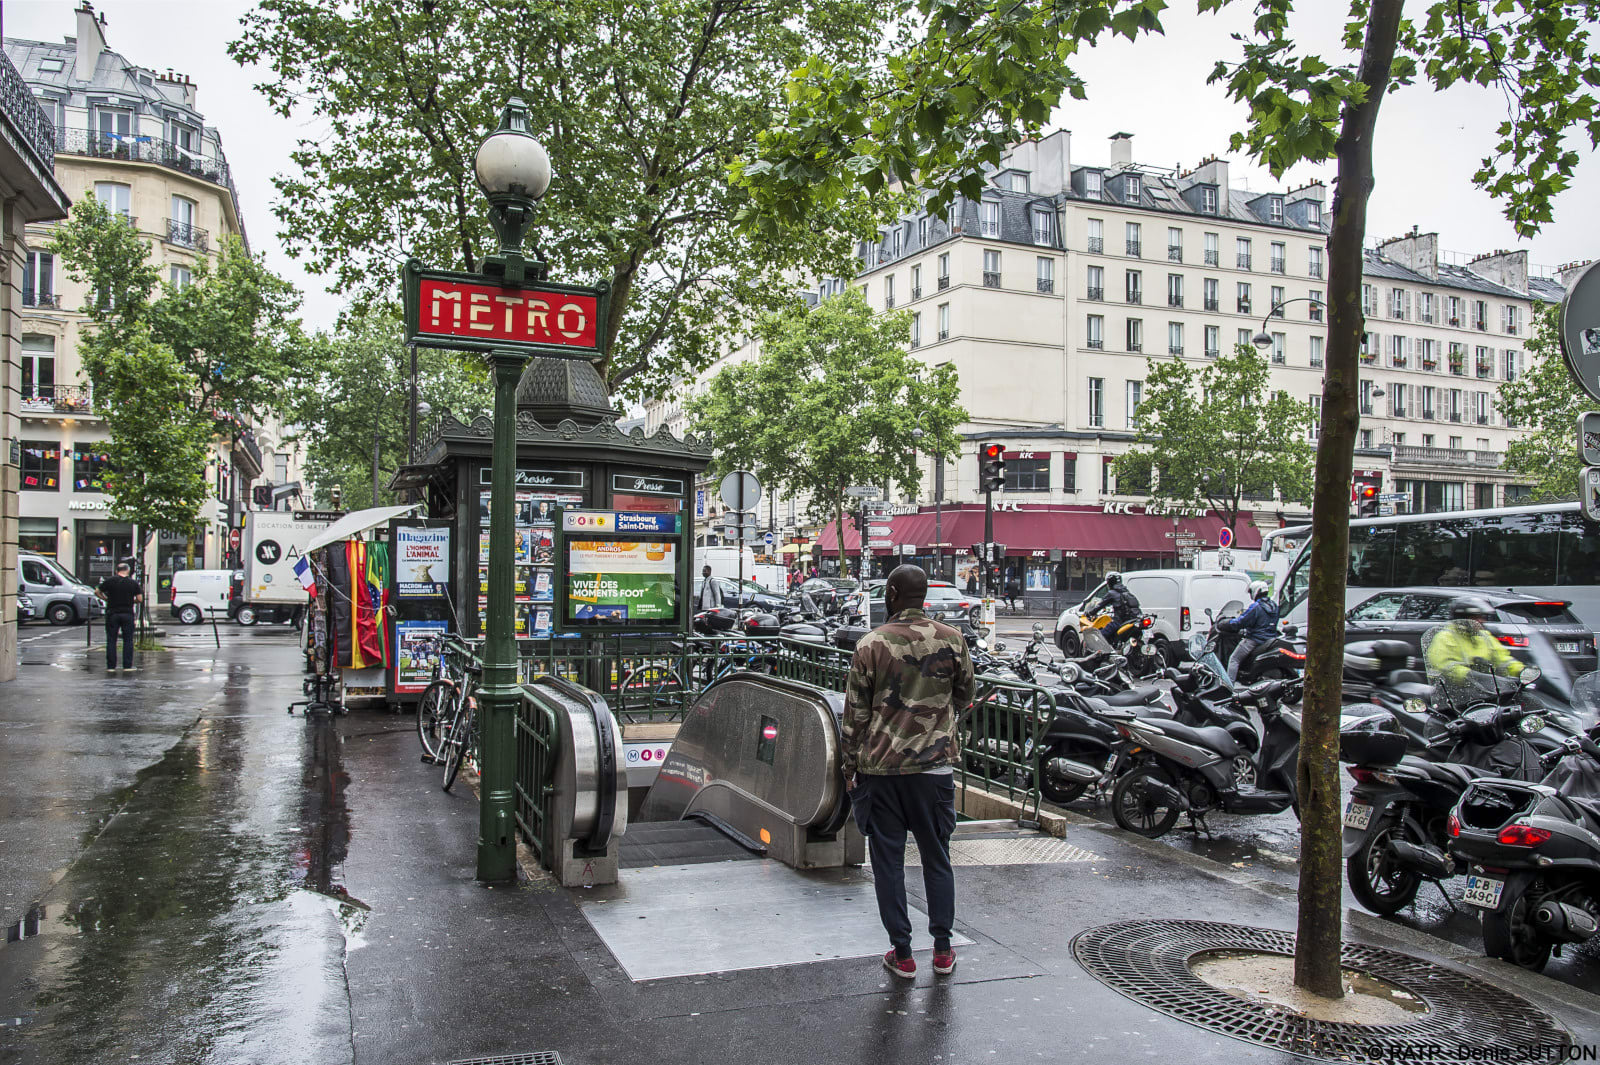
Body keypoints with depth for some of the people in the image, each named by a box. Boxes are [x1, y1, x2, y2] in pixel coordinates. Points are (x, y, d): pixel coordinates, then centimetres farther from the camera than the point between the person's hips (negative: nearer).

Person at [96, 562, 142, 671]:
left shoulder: (109, 581, -2)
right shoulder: (134, 583, -1)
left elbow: (97, 592, 3)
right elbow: (140, 599, -1)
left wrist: (106, 599, 17)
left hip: (112, 613, 0)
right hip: (128, 614, 0)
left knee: (111, 640, 6)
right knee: (128, 640, 6)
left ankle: (111, 666, 6)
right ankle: (127, 665, 3)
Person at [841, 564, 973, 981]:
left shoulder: (871, 644, -7)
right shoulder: (952, 640, -1)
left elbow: (855, 713, -3)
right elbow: (964, 698, 13)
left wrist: (849, 766, 7)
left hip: (881, 766, -2)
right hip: (935, 763, 2)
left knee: (888, 860, 8)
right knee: (936, 856, 14)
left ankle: (902, 954, 15)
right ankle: (942, 949, 21)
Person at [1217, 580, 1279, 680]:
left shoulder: (1255, 607, -16)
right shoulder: (1274, 606, 10)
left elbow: (1240, 622, -16)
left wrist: (1222, 624, -3)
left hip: (1255, 640, -8)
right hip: (1270, 638, 9)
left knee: (1234, 659, -2)